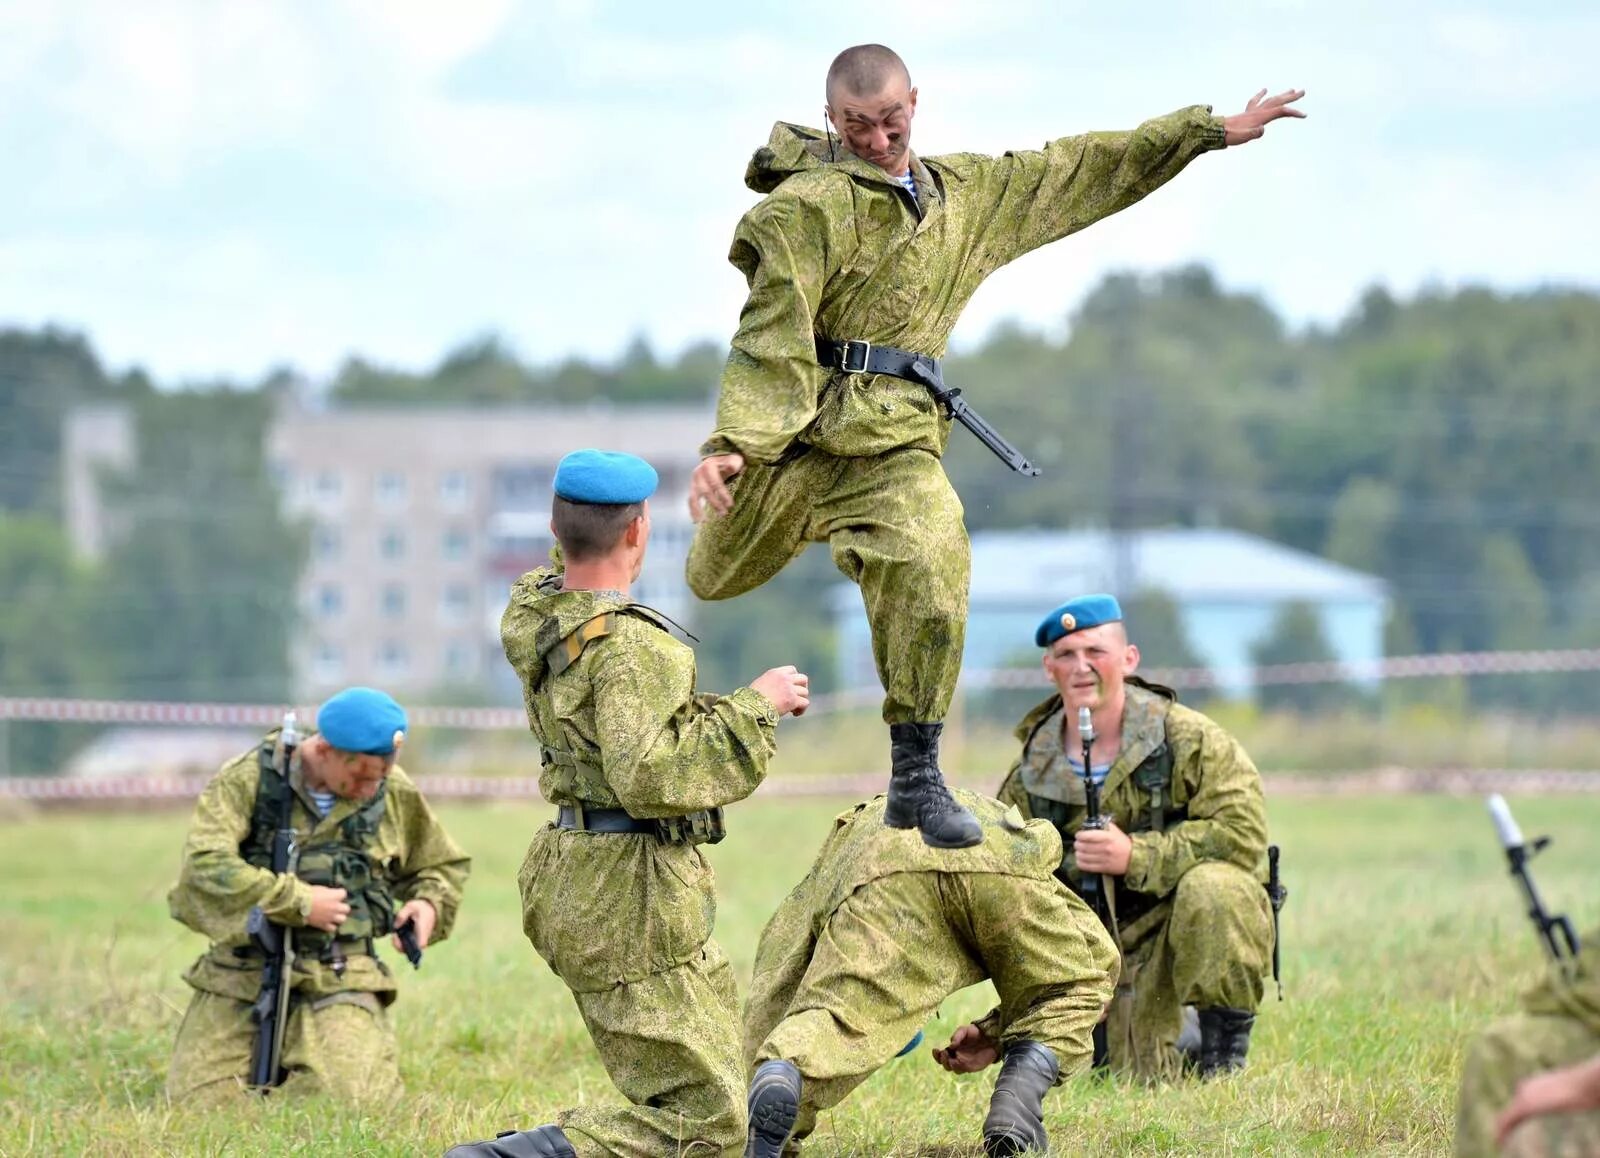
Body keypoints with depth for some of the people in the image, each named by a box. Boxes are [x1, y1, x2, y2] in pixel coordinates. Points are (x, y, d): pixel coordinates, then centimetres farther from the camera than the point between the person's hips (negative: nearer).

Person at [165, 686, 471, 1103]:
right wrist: (299, 902, -19)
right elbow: (204, 866, -20)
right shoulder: (248, 780, -8)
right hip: (241, 975, -1)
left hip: (340, 983, 1)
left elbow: (444, 865, 23)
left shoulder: (395, 793, 5)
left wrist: (430, 903, 0)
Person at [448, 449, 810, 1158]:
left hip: (572, 878, 9)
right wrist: (753, 706, -22)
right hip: (630, 902, -9)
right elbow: (648, 775, -32)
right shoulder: (628, 646, -21)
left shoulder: (532, 611, 4)